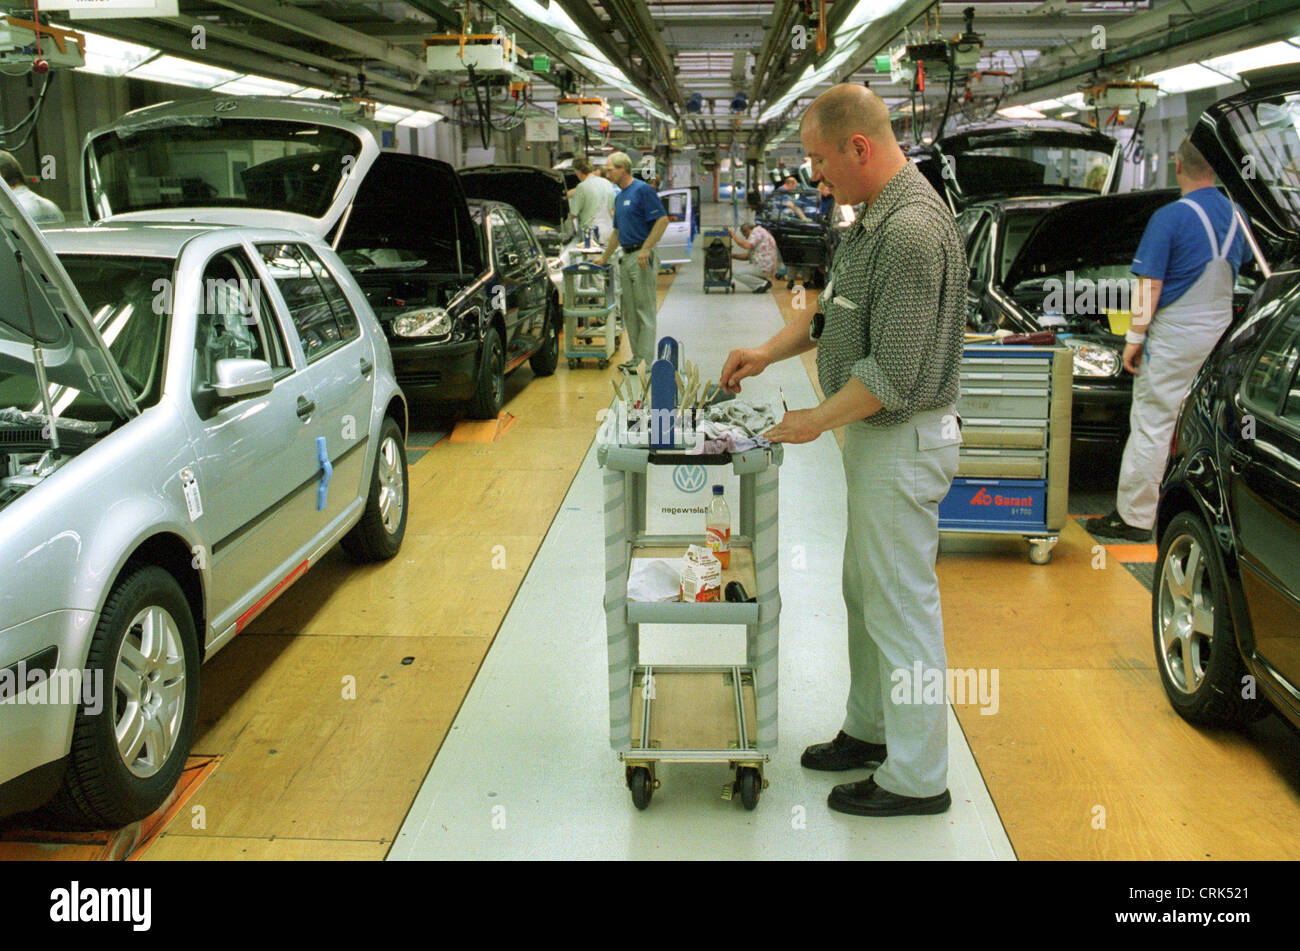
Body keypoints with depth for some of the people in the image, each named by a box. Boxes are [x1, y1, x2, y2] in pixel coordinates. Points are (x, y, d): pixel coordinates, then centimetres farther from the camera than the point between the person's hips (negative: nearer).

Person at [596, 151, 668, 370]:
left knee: (645, 310, -6)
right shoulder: (619, 197, 18)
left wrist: (645, 249, -21)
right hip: (626, 257, 9)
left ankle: (647, 361, -3)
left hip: (643, 257, -9)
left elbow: (663, 220, -16)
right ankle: (637, 357, 17)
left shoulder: (643, 190, -10)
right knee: (628, 310, 10)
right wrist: (605, 258, 28)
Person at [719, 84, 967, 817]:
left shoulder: (913, 232, -25)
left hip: (904, 441, -11)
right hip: (875, 435, 11)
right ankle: (871, 730, 37)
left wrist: (818, 421, -14)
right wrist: (769, 352, 11)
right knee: (866, 591, 20)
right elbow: (837, 310, 21)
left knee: (902, 605, 0)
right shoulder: (875, 217, 8)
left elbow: (894, 373, -26)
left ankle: (917, 778, 13)